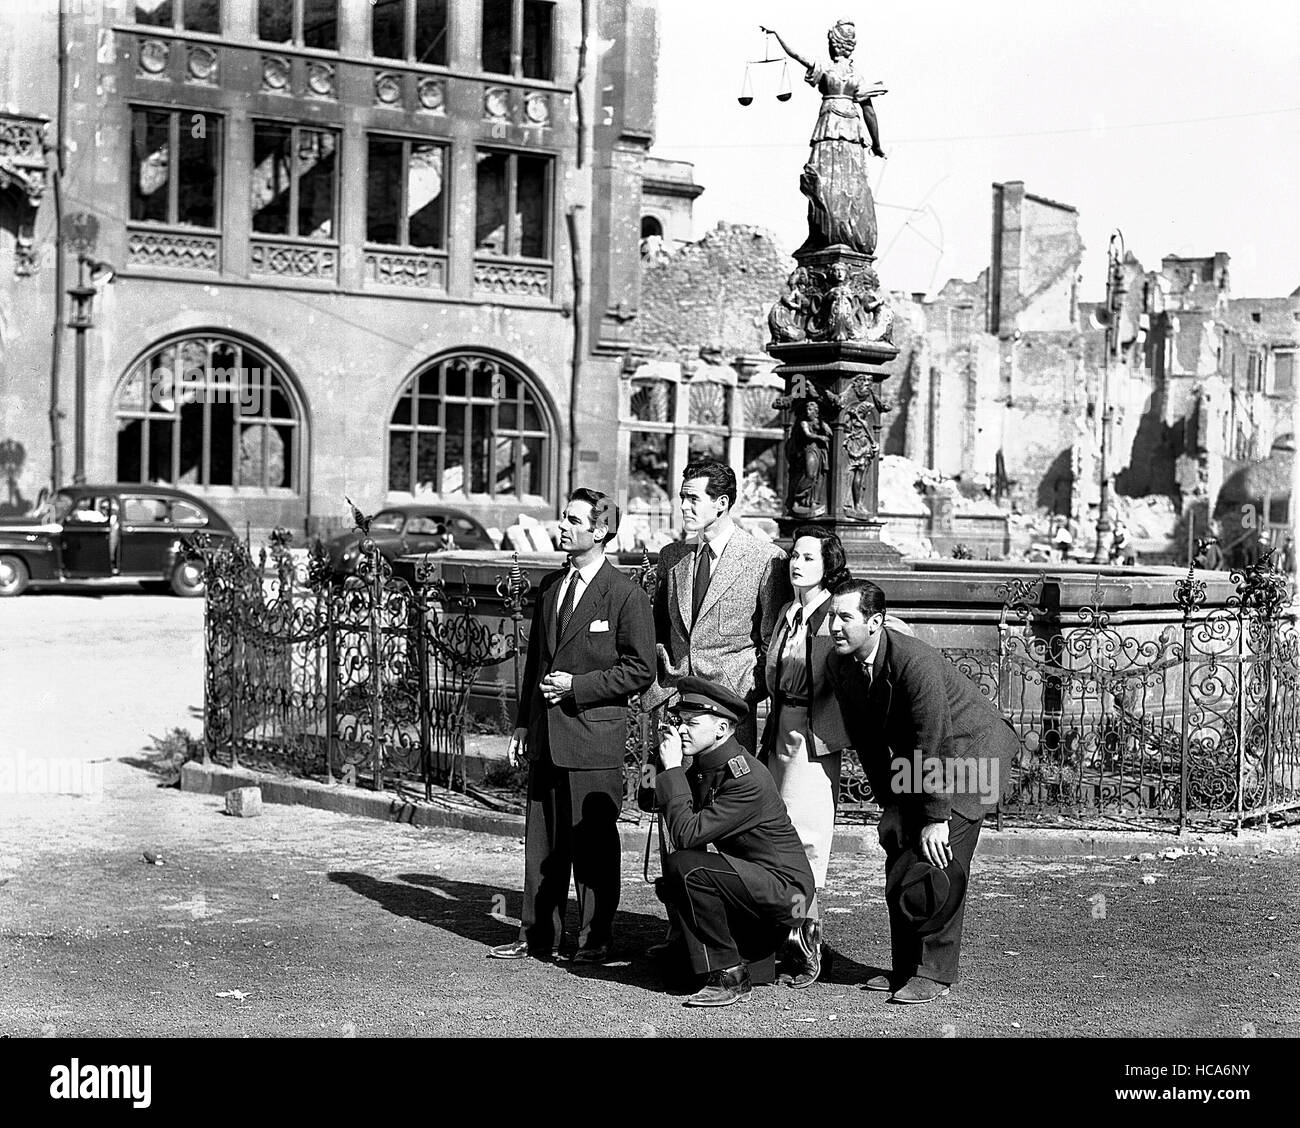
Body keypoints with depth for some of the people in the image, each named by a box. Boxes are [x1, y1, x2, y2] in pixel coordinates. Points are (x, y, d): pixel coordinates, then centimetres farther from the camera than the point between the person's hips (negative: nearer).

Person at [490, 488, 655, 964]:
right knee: (542, 838, 11)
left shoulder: (626, 595, -8)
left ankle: (595, 939, 10)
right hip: (545, 734, 7)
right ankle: (538, 934, 20)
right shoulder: (550, 586, 13)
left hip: (593, 735, -6)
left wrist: (578, 687, -14)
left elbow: (640, 670, -8)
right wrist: (523, 722, 15)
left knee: (592, 842, 0)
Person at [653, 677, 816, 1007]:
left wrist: (672, 768, -24)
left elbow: (686, 834, -28)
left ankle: (728, 976, -14)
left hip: (786, 890, -10)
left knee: (684, 867, -25)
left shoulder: (748, 779, -24)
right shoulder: (702, 767, 5)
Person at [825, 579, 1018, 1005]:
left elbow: (933, 744, -29)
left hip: (966, 749, -7)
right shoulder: (839, 667, -8)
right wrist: (889, 803, 2)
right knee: (899, 861, 3)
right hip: (912, 757, 8)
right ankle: (905, 966, 14)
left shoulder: (915, 661, -32)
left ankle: (935, 973, -9)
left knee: (939, 862, -16)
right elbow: (866, 740, 3)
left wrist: (936, 818, -27)